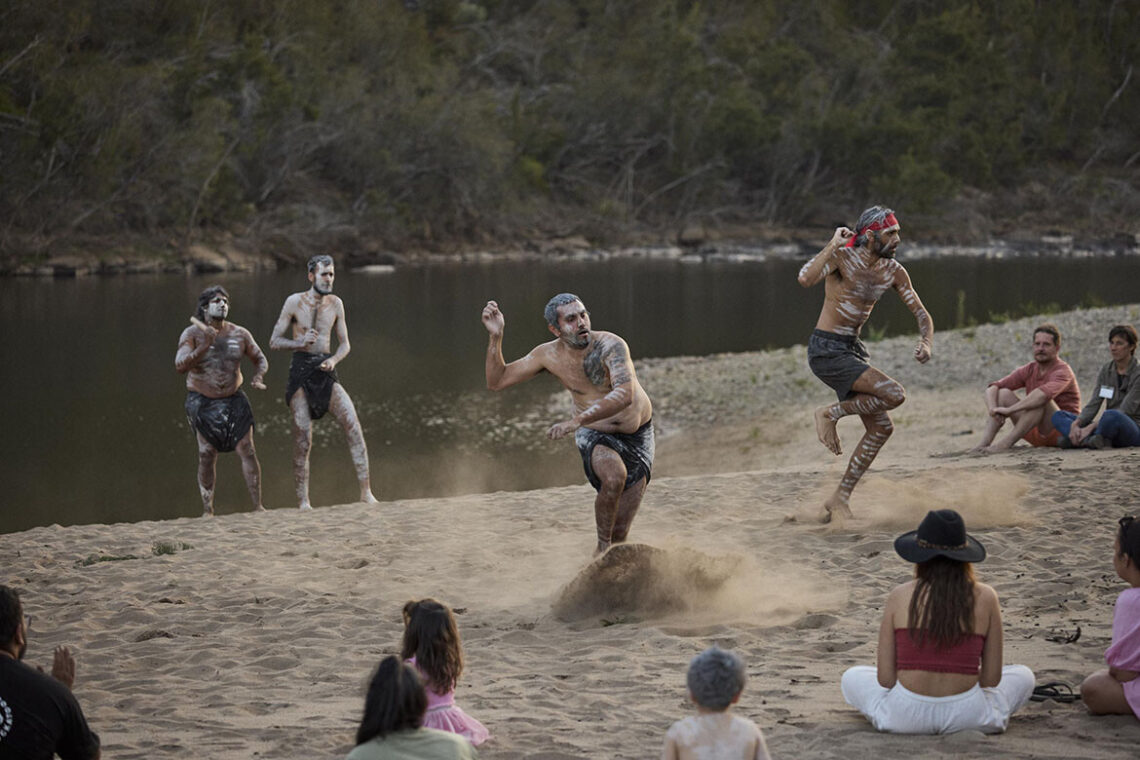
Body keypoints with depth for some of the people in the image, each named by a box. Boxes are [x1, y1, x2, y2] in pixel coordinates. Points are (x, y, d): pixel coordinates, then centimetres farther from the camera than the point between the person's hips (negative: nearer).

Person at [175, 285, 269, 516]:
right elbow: (180, 365, -22)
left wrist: (258, 377, -10)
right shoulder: (192, 334, -8)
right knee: (207, 454, -7)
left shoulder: (239, 334, 1)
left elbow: (261, 360, 12)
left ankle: (258, 506, -2)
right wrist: (203, 347, -35)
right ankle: (207, 510, 0)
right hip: (202, 401, -2)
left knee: (247, 450, -5)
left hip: (233, 399, 2)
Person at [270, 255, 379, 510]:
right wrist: (300, 343, -19)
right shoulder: (294, 302, -1)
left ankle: (366, 492, -13)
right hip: (301, 371, -3)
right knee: (302, 439, -7)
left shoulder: (335, 304, 10)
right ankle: (303, 502, 1)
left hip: (326, 372, 3)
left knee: (353, 424, -14)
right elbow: (274, 341, 0)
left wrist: (334, 359, -7)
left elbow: (345, 344, 14)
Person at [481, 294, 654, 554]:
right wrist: (496, 336, -21)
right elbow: (497, 381, -7)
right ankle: (603, 544, -13)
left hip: (638, 435, 0)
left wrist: (577, 420, -49)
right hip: (596, 435, 0)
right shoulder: (548, 354, -13)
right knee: (614, 477, -34)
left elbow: (625, 395, -40)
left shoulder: (611, 346, -25)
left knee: (619, 533, 2)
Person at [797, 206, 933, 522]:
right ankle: (830, 414, -2)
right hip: (826, 350, -8)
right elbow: (806, 278, -36)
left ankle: (840, 498, 13)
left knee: (881, 427, 6)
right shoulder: (842, 257, -16)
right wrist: (833, 244, -29)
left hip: (852, 350, 8)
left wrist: (926, 342, -11)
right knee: (894, 394, -22)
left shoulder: (893, 271, 4)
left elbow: (921, 313, 9)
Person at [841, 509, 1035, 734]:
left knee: (852, 678, 32)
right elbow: (992, 678, 1)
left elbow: (885, 678, -3)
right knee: (1023, 676, 30)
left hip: (905, 716, -1)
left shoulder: (899, 597, -3)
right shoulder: (985, 598, -3)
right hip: (967, 715, 1)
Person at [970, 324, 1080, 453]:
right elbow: (992, 387, -2)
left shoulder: (1062, 372, -15)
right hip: (1036, 435, 7)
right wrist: (993, 409, -24)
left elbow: (1043, 394, -37)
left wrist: (1009, 410, -39)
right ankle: (985, 442, -26)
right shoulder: (1028, 370, 6)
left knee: (1042, 399, -33)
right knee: (1003, 393, -7)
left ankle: (1005, 443, -38)